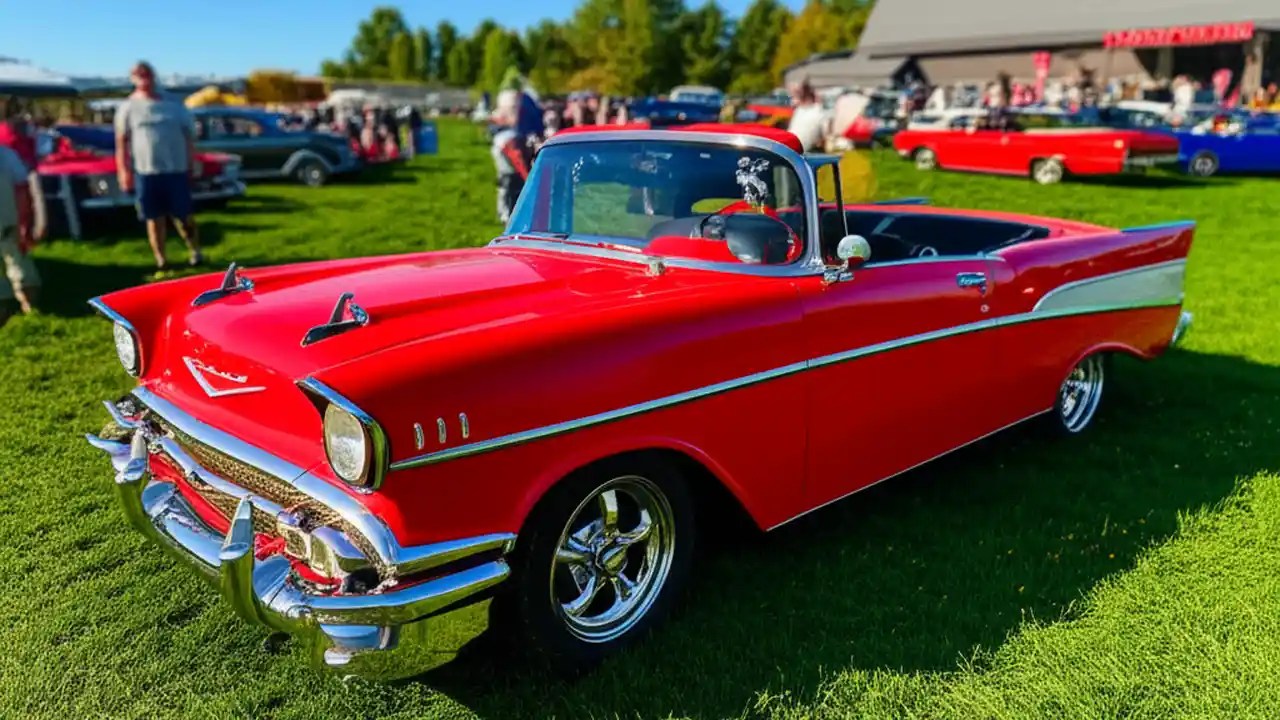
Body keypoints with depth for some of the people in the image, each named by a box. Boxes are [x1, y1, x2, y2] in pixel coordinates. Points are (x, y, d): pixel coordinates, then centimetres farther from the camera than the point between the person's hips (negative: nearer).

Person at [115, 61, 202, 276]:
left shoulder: (173, 104, 6)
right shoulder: (128, 107, 4)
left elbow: (188, 135, 9)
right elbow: (121, 141, 3)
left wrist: (191, 166, 4)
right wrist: (123, 171, -4)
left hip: (176, 170, 0)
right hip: (145, 172, 0)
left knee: (184, 216, 3)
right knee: (154, 219, 5)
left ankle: (195, 252, 18)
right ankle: (161, 262, 11)